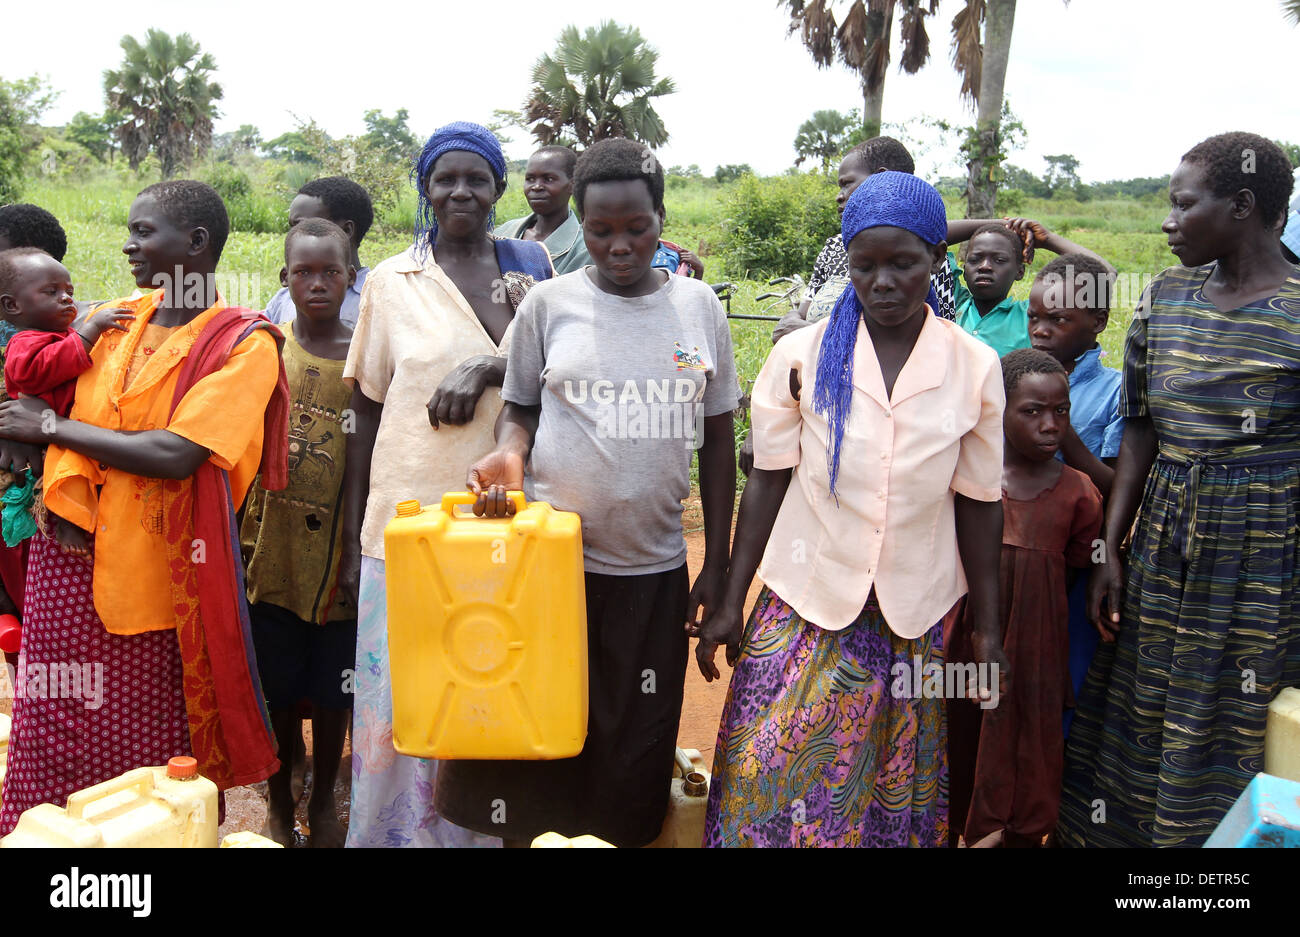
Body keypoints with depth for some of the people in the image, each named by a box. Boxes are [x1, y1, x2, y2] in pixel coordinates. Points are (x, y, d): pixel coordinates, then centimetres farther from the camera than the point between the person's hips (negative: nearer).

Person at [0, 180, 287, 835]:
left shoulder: (245, 344, -8)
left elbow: (174, 455, -20)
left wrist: (54, 426, -8)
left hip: (155, 573, -5)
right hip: (68, 550, 5)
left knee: (152, 765, 6)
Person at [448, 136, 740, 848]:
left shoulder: (698, 306, 3)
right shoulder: (550, 303, 0)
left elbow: (717, 439, 8)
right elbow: (519, 407, 10)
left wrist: (717, 565, 7)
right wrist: (510, 451, -14)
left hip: (653, 568, 1)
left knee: (634, 761, 9)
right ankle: (531, 833, 28)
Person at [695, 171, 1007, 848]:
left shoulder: (975, 368, -2)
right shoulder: (802, 355, -5)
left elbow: (978, 501, 3)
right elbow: (767, 482, 0)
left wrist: (987, 627, 6)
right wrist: (730, 602, 0)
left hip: (915, 614, 1)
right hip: (805, 600, -1)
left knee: (894, 786, 13)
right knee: (770, 775, 2)